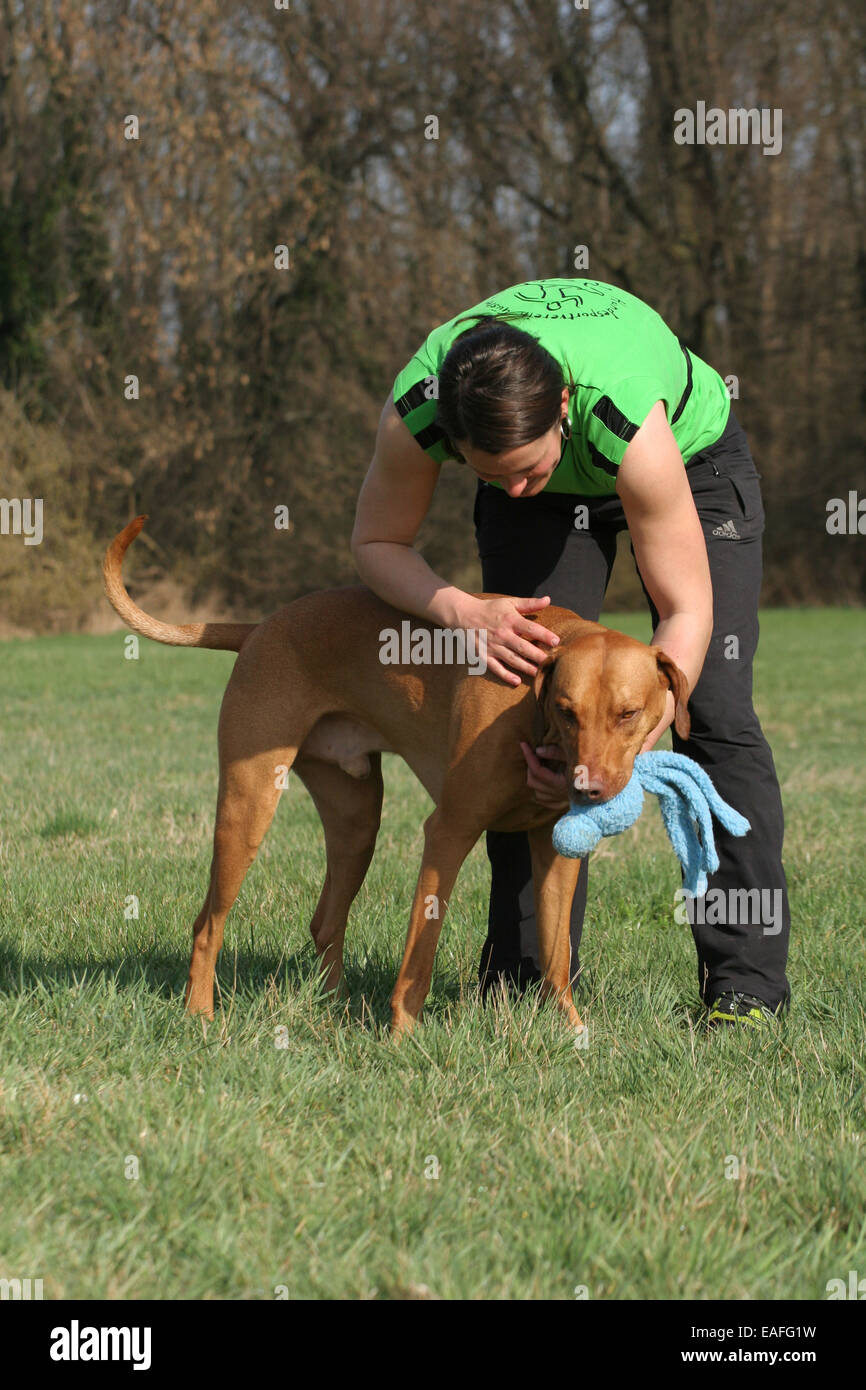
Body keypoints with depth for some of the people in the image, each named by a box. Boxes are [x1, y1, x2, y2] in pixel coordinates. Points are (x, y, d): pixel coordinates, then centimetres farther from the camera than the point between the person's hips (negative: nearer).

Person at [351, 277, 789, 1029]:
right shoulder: (414, 411, -37)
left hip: (693, 452, -3)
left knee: (713, 709, -14)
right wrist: (465, 613, -37)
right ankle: (525, 973, -3)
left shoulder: (627, 418, -46)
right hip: (554, 490, 3)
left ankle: (748, 981, -12)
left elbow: (686, 612, -37)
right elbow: (377, 542, -17)